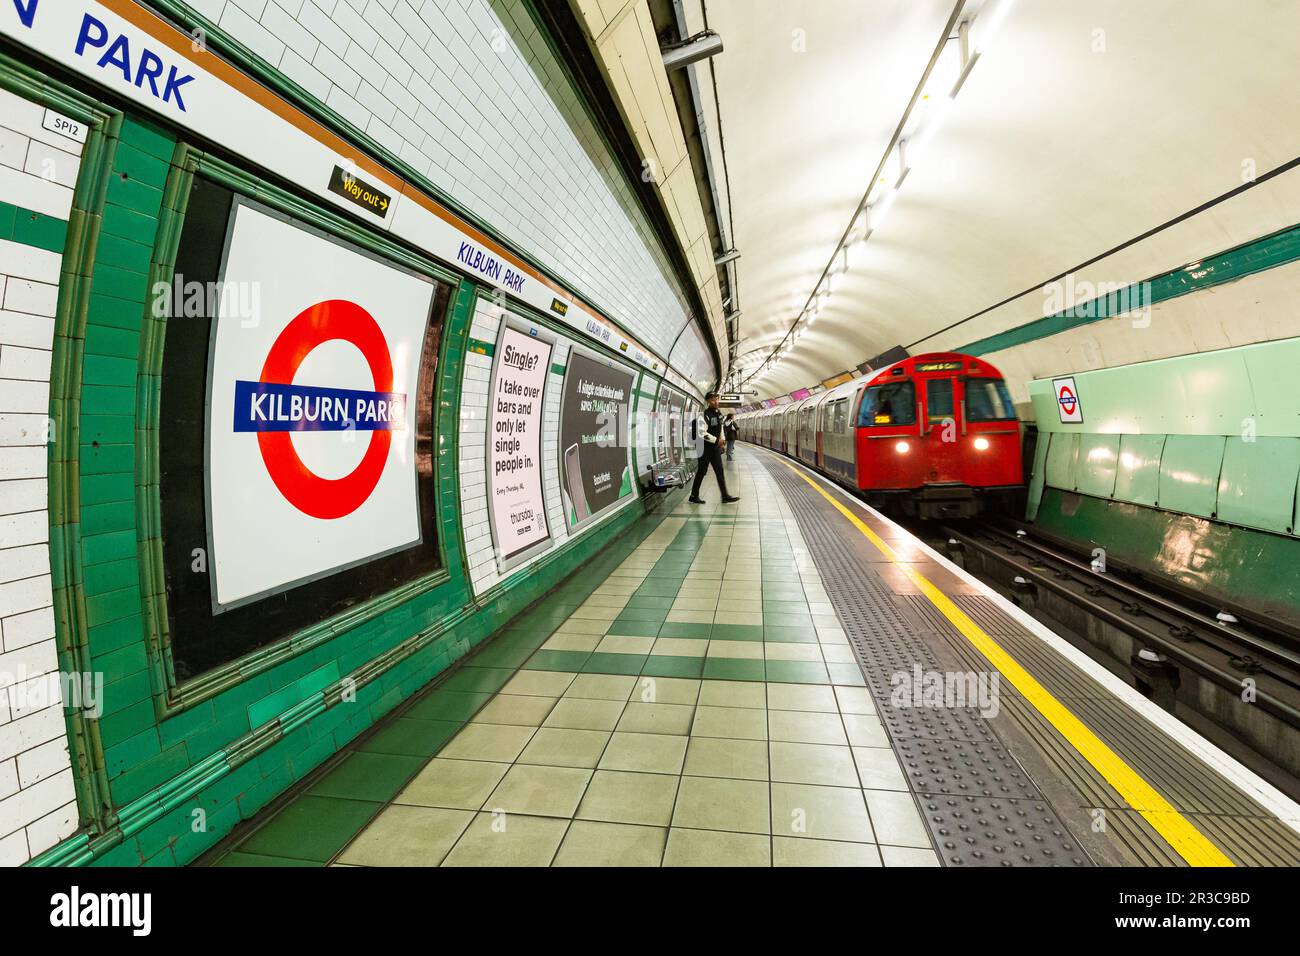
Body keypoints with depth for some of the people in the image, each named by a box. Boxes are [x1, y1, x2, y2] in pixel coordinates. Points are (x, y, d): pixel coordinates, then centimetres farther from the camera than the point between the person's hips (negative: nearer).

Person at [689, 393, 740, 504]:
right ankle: (694, 496, 12)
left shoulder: (718, 413, 9)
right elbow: (702, 433, -24)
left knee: (720, 472, 7)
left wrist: (722, 439, 9)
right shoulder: (706, 414, -17)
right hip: (706, 448, -8)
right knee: (701, 472, 1)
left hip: (715, 447, 8)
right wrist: (717, 440, -21)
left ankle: (725, 496, 10)